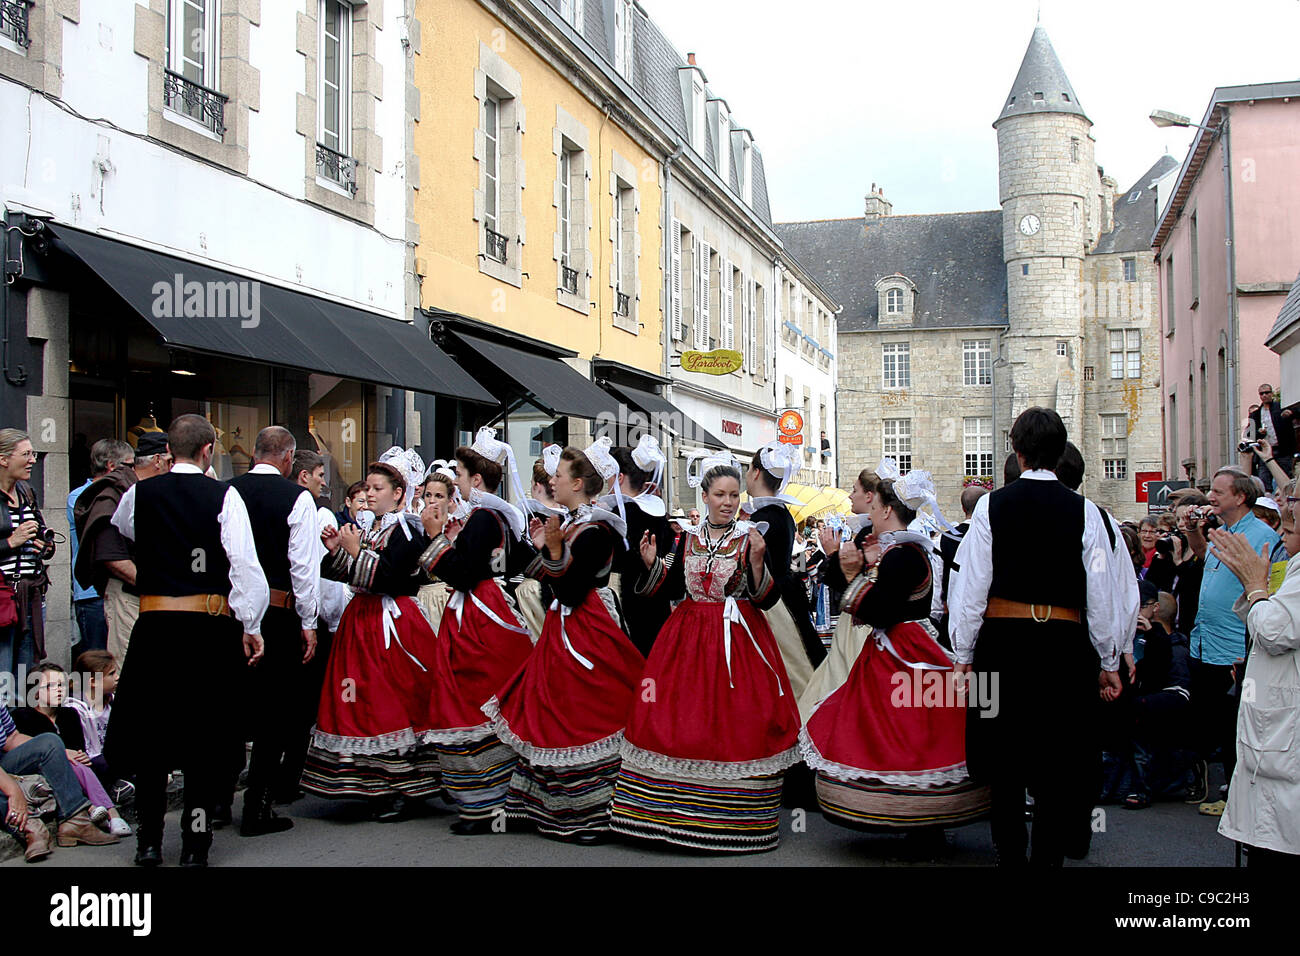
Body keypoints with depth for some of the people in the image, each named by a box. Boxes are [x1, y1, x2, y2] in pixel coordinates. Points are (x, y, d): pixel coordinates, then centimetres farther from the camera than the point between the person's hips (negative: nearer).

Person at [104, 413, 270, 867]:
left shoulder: (138, 494, 3)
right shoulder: (224, 496, -5)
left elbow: (117, 532, 24)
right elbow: (245, 564, -11)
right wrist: (251, 627, -6)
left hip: (154, 624, 2)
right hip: (213, 625, -2)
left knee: (149, 728, 13)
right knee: (206, 732, 7)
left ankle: (149, 841, 18)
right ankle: (196, 842, 10)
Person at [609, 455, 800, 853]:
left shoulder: (752, 539, -2)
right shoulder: (688, 539, 7)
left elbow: (767, 599, -7)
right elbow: (673, 590, 11)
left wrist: (756, 562, -22)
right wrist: (653, 564, -4)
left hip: (739, 639, -3)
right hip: (690, 638, 3)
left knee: (737, 723, -5)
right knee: (675, 720, 1)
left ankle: (735, 819, 6)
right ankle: (675, 810, 12)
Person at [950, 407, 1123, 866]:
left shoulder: (991, 505, -4)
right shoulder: (1084, 512, -3)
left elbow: (973, 585, -4)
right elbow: (1100, 593, -1)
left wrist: (964, 653, 3)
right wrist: (1108, 661, 9)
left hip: (1003, 639, 0)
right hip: (1064, 643, 0)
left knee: (1005, 754, 12)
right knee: (1058, 759, 9)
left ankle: (1010, 852, 20)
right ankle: (1049, 853, 11)